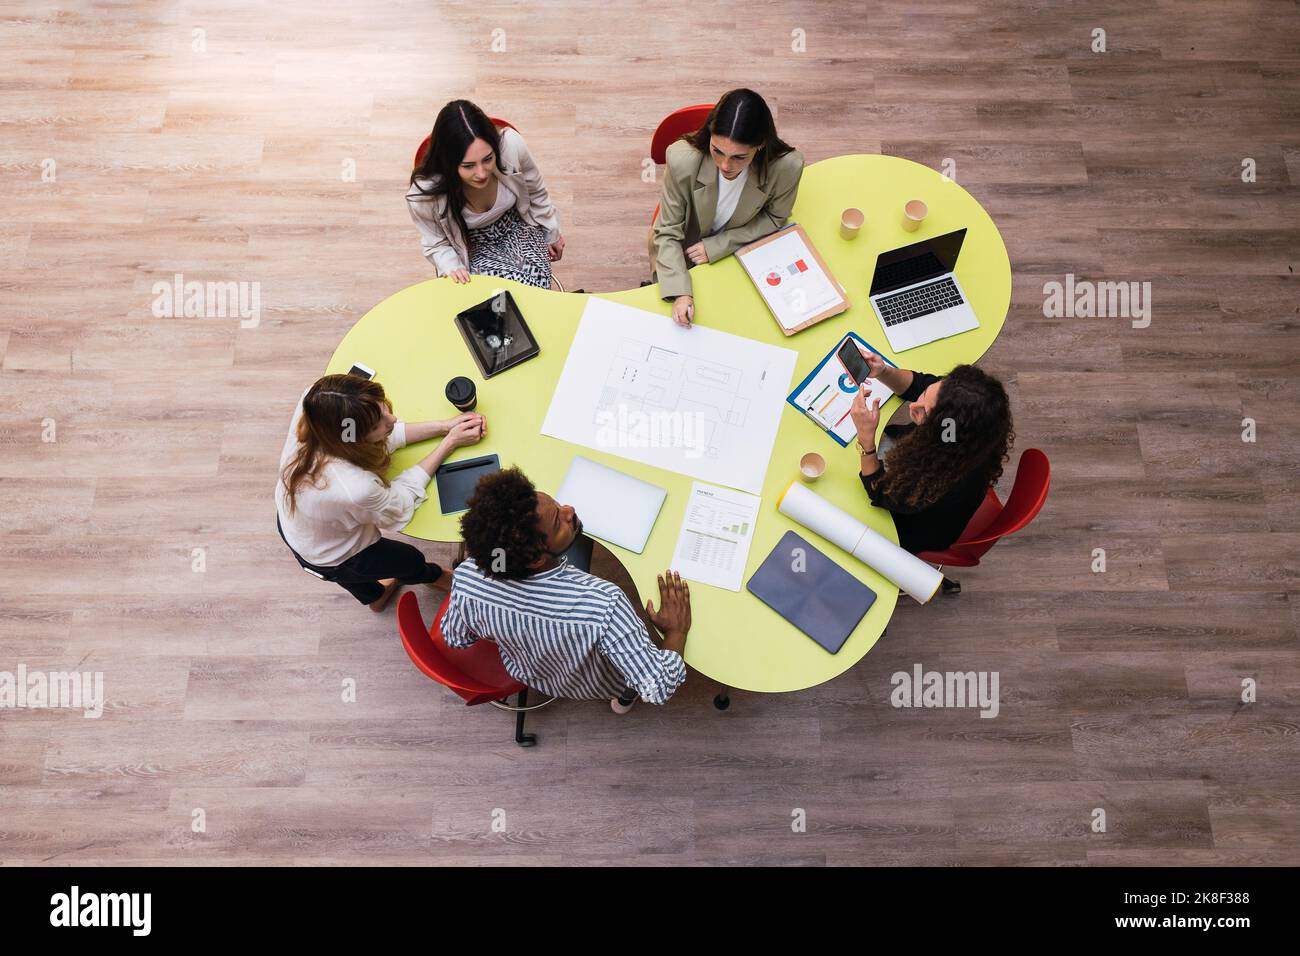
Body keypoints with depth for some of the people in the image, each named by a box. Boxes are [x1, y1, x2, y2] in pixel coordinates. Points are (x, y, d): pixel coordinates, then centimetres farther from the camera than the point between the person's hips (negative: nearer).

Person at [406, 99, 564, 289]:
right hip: (474, 247, -1)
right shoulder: (423, 195, -30)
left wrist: (552, 234, 12)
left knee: (538, 280, -26)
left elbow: (535, 191, -3)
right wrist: (453, 269, -28)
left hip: (517, 227, 2)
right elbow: (437, 244, -7)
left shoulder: (511, 145, -27)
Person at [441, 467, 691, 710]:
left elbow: (455, 637, -10)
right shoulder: (603, 603, -47)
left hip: (524, 674, 3)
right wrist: (677, 631, -20)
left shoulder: (466, 578, -33)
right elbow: (658, 689, -37)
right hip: (596, 688, -3)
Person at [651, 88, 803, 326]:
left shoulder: (787, 167, -33)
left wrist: (716, 247, -19)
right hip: (683, 255, -1)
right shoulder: (683, 160, -36)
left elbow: (773, 218, -11)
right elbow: (668, 234, -23)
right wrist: (680, 292, -37)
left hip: (737, 251, 1)